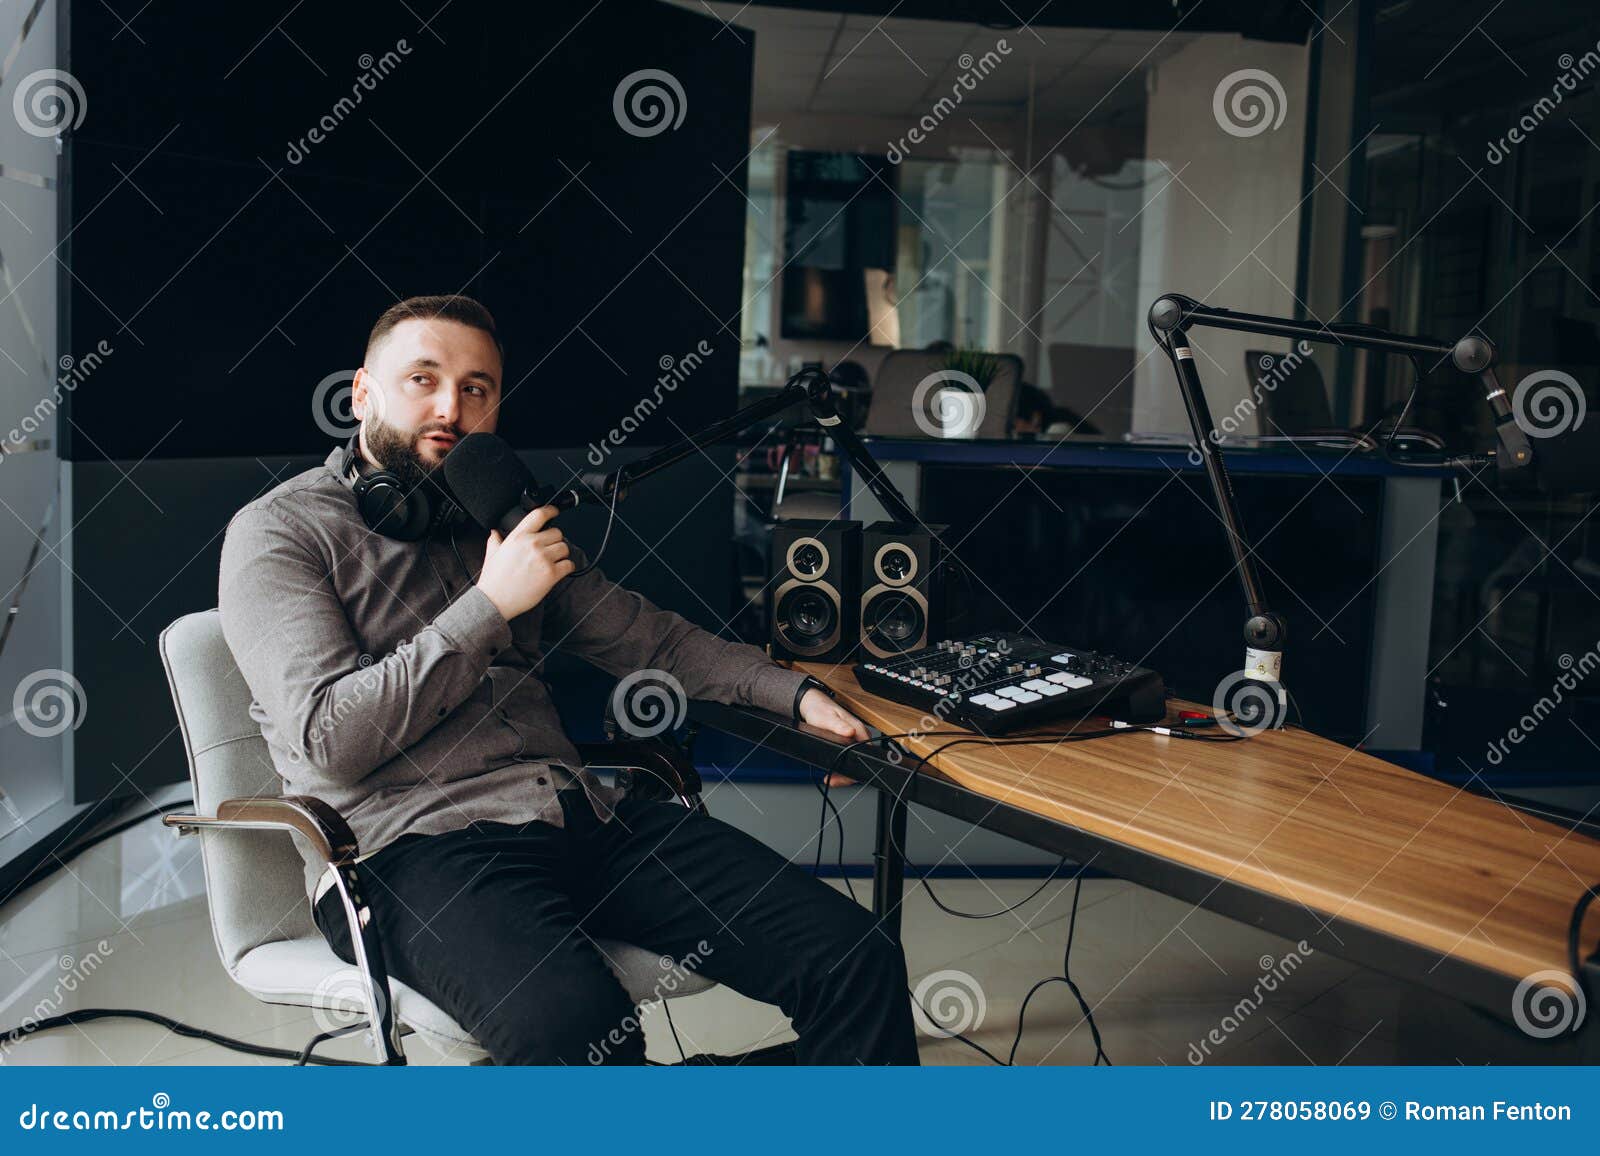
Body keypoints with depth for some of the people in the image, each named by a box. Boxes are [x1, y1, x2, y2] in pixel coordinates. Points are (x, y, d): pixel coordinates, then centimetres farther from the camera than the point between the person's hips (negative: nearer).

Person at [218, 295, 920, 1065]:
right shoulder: (279, 532, 4)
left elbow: (646, 638, 27)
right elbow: (333, 737, -10)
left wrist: (795, 694, 16)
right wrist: (491, 604, -10)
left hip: (583, 816, 6)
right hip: (410, 848, -5)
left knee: (855, 958, -12)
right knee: (579, 1028, -38)